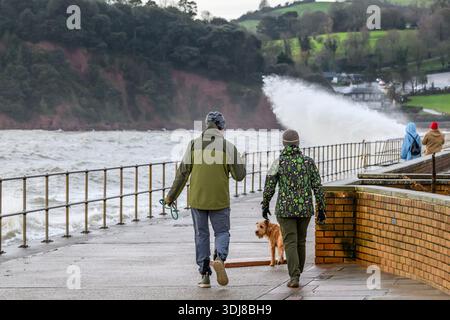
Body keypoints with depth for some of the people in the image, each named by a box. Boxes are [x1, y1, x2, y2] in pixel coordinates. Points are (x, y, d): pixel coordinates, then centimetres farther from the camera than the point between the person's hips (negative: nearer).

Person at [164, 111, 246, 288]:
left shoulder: (194, 144, -2)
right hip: (219, 200, -2)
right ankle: (220, 258, -19)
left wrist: (172, 195, 8)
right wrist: (239, 160, 15)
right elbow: (239, 175, -5)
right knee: (222, 232, 12)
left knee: (201, 235, 12)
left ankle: (204, 275, 8)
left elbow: (183, 172, -1)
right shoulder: (228, 147, -7)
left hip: (197, 199, 2)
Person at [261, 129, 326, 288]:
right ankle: (296, 273, 30)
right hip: (305, 208, 2)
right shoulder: (309, 162, -2)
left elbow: (269, 187, -6)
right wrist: (321, 209, 6)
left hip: (285, 208, -2)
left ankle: (294, 277, -14)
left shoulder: (278, 163, -8)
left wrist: (265, 206, 9)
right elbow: (318, 187, -2)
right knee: (300, 241, 19)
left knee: (290, 243, -1)